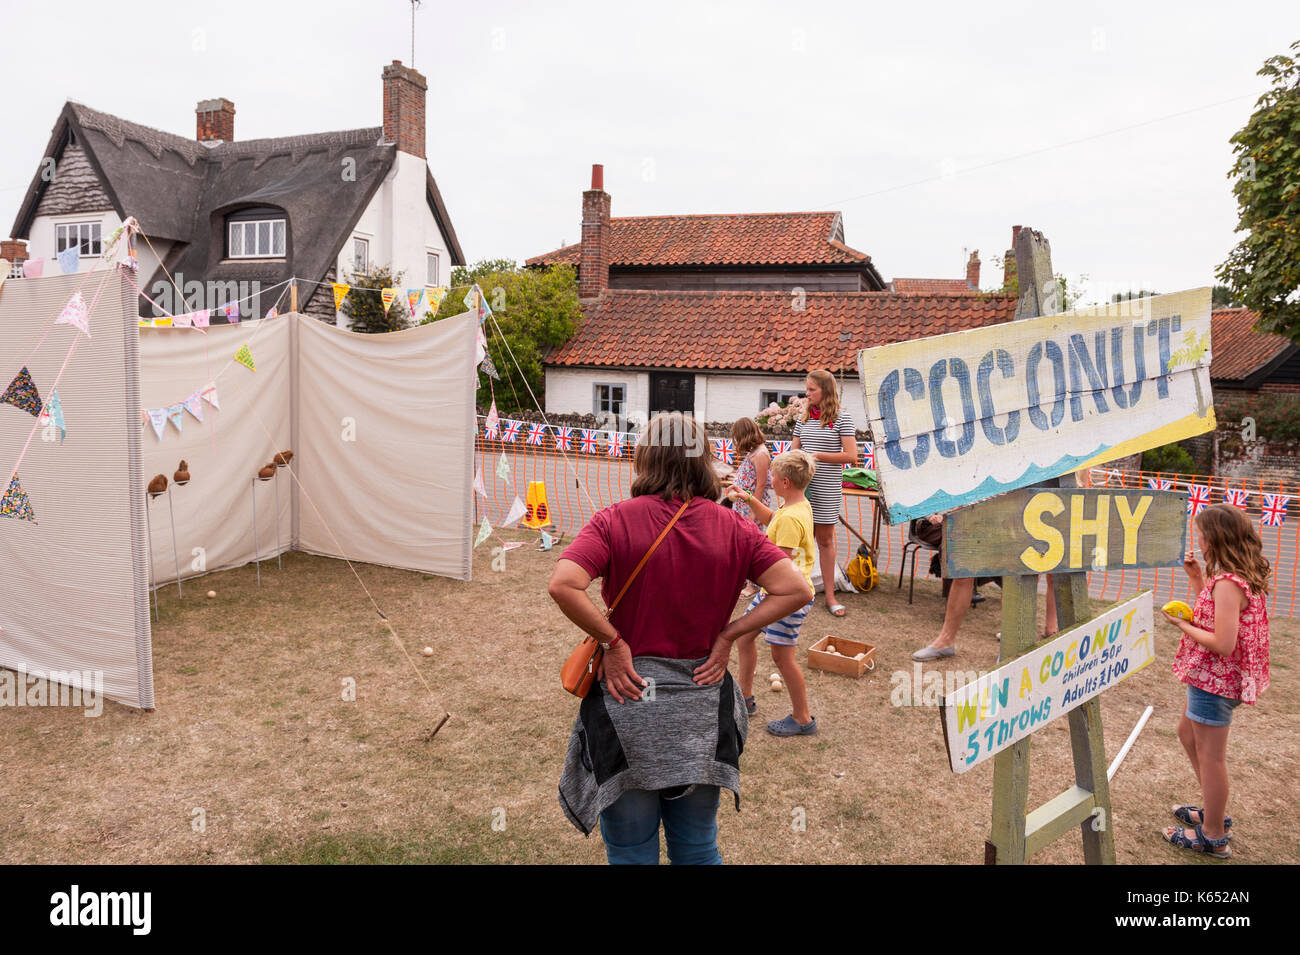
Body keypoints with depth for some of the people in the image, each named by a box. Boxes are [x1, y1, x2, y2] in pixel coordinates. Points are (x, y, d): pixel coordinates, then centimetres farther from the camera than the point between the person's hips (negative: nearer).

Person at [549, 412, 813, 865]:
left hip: (628, 695, -2)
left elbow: (563, 585, -27)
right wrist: (727, 634, -6)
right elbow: (796, 590, -10)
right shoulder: (734, 528, -4)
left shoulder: (615, 521, -12)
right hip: (703, 706, 3)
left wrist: (612, 642, -15)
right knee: (698, 847, 23)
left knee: (631, 851, 17)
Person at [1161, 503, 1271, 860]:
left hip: (1215, 679, -10)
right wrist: (1197, 577, 7)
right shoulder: (1241, 576, 4)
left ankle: (1213, 837, 20)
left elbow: (1223, 644, -30)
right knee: (1188, 734, 25)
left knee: (1210, 755, 4)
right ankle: (1214, 812, 39)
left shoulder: (1228, 583, -27)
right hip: (1212, 676, 10)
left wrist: (1183, 625, -17)